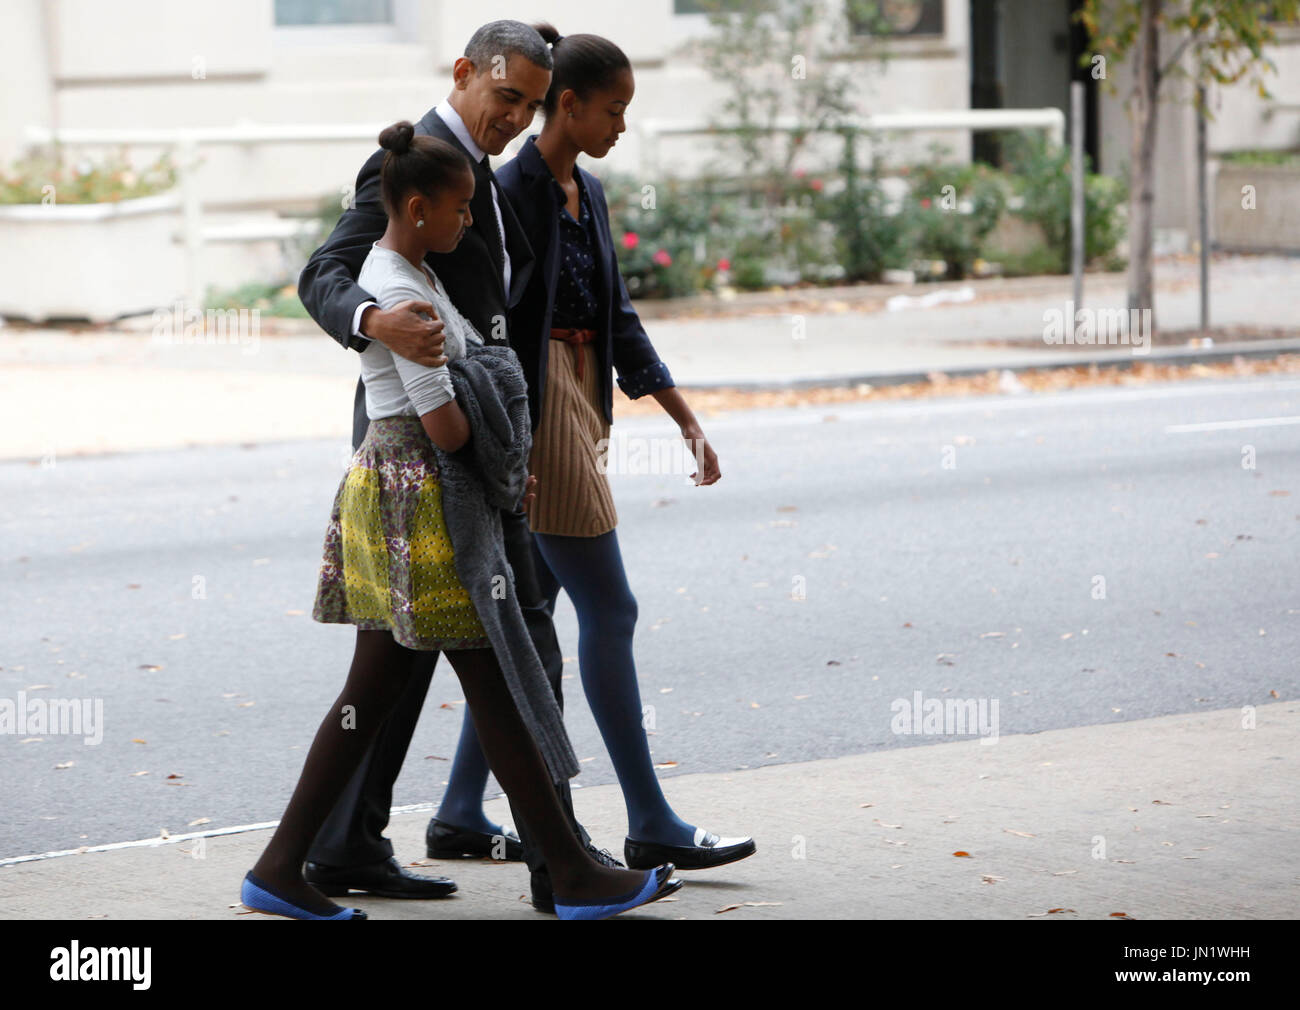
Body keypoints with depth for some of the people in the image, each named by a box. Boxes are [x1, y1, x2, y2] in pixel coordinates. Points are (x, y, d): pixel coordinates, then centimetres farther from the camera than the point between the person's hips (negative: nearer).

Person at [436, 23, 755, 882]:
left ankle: (462, 810, 17)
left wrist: (687, 418, 13)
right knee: (608, 609, -6)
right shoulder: (514, 190, -14)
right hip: (537, 413, -9)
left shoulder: (588, 194, 13)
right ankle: (651, 825, -2)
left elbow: (619, 320, 17)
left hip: (582, 407, 9)